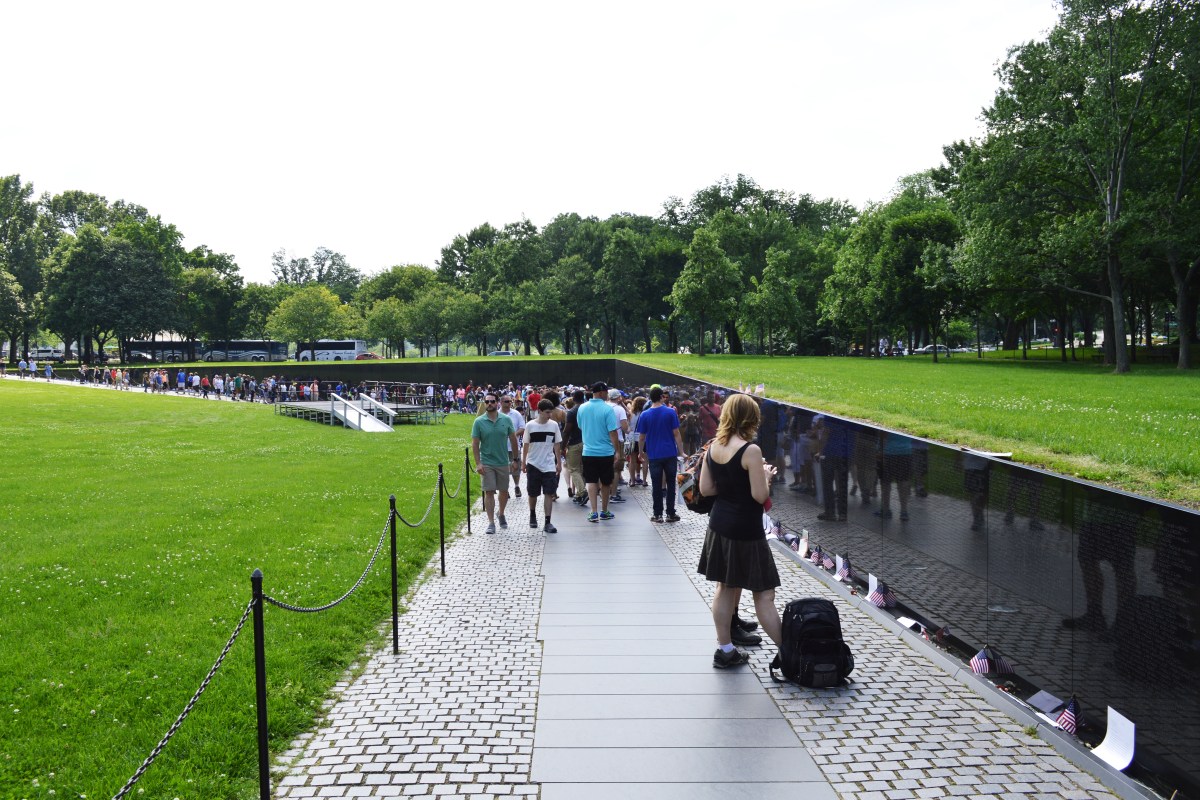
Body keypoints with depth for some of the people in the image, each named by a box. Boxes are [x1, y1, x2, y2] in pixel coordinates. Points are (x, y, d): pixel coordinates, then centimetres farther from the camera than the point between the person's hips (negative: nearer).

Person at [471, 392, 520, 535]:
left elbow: (513, 439, 6)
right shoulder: (479, 422, -5)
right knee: (489, 492, -3)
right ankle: (491, 523, 2)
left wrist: (515, 459, 6)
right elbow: (475, 444, -4)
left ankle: (500, 514, 38)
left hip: (503, 462, 2)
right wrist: (478, 463, -10)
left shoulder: (506, 420, -1)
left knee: (504, 491, 12)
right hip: (487, 463, -2)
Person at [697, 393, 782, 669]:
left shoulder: (714, 447, 2)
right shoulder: (750, 450, -19)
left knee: (725, 587, 15)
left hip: (719, 525, 7)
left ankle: (725, 649, 22)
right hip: (746, 531, -7)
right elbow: (760, 496, -19)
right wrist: (765, 475, -1)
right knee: (764, 594, 0)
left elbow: (705, 489, 6)